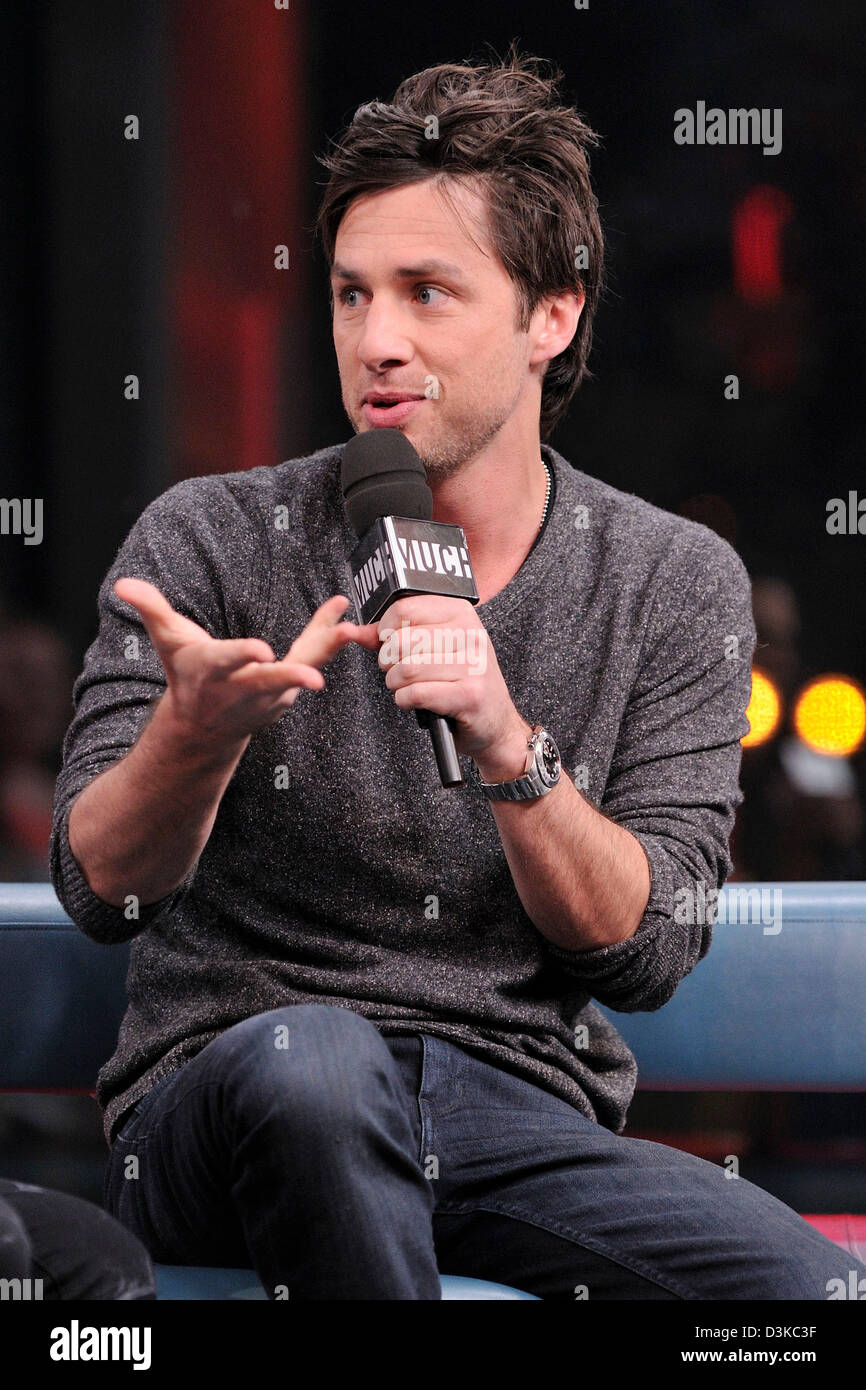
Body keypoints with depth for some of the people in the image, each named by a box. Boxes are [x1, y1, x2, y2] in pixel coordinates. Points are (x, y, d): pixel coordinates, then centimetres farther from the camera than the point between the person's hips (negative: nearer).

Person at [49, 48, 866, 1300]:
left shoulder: (677, 587, 8)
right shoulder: (212, 542, 3)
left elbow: (647, 952, 0)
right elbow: (103, 888, -6)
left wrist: (508, 748, -18)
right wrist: (196, 728, -28)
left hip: (523, 1125, 1)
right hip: (225, 1116, 0)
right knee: (312, 1054, -38)